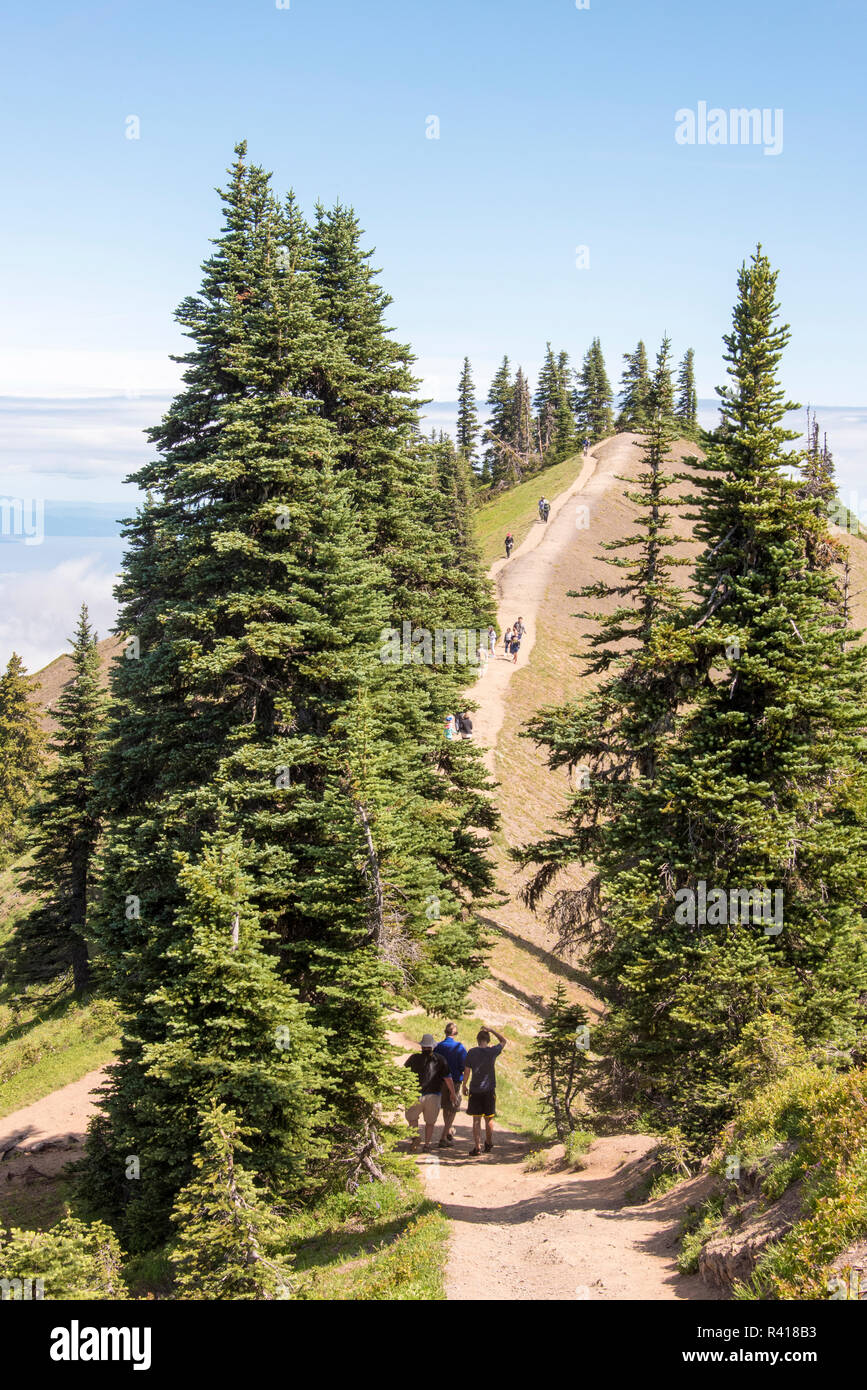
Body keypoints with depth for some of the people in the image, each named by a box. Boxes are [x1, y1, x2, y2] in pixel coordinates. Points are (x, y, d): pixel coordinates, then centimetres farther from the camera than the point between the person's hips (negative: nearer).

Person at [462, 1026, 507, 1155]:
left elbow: (467, 1071, 0)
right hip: (489, 1090, 0)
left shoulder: (472, 1052, -3)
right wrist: (491, 1030, 15)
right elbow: (503, 1041, 14)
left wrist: (464, 1085, 12)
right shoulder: (492, 1051, -4)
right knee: (489, 1118, 14)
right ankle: (488, 1144, 29)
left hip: (475, 1090, 0)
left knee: (476, 1120, 2)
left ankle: (476, 1147, -5)